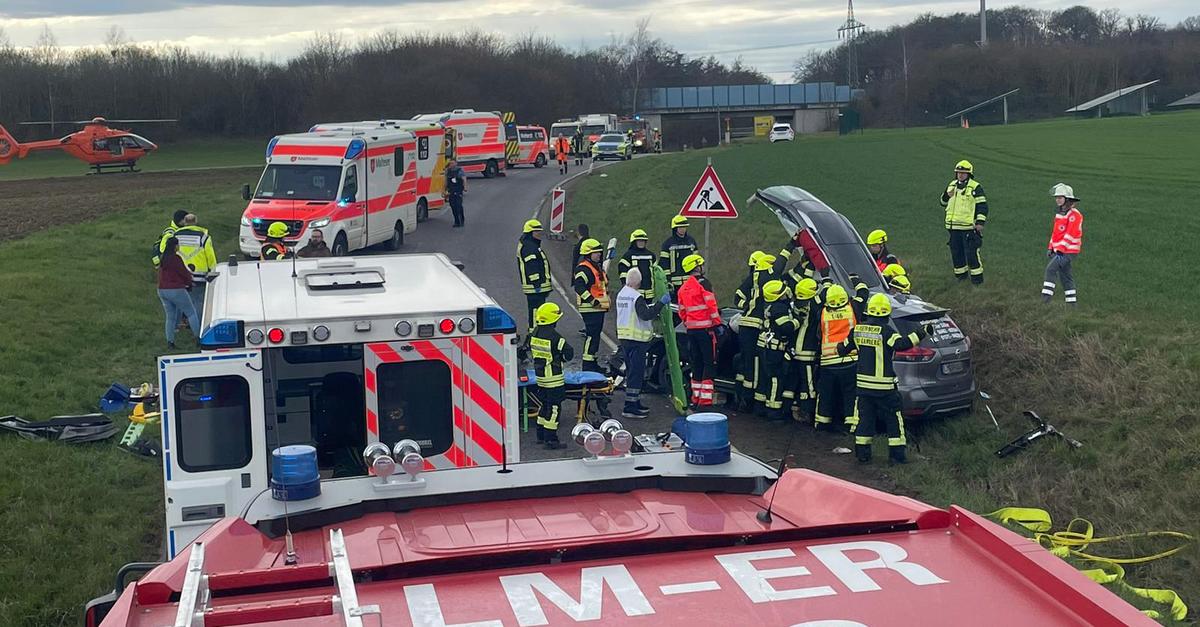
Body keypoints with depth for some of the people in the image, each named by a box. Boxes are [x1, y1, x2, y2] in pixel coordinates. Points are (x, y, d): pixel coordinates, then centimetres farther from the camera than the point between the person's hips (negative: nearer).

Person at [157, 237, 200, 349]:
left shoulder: (162, 258, 10)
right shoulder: (176, 258, -16)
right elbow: (185, 273, -12)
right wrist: (189, 282, 11)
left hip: (162, 290, 8)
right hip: (176, 291, -8)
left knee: (170, 317, 15)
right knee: (191, 313, 6)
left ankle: (170, 341, 10)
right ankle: (198, 336, 6)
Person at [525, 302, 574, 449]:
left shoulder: (534, 333, 3)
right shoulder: (554, 336, -20)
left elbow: (527, 347, 17)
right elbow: (569, 352, -16)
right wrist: (562, 358, 5)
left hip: (540, 376, 8)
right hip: (554, 378, -8)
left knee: (545, 404, 19)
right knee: (554, 407, -2)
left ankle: (541, 435, 26)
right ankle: (550, 439, -2)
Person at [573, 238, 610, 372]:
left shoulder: (596, 267, 19)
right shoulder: (583, 268, -15)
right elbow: (579, 286, -28)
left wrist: (605, 302, 26)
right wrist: (592, 300, -27)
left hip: (599, 308, 11)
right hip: (590, 309, -11)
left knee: (596, 334, 14)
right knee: (592, 335, -11)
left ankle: (592, 361, 23)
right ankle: (588, 364, -9)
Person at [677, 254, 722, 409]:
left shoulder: (683, 288, 14)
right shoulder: (702, 283, -9)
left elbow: (682, 311, 18)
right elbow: (711, 305, -16)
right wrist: (718, 323, -11)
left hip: (691, 330, 8)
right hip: (705, 328, -7)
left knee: (697, 363, 14)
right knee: (709, 363, -5)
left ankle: (696, 399, 17)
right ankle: (705, 400, -11)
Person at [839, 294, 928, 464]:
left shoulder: (858, 329, 3)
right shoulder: (886, 330, -14)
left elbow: (843, 349, 13)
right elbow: (901, 344, -29)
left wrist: (840, 347, 36)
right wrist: (920, 334, -24)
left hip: (862, 383, 5)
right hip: (884, 385, -5)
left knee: (865, 418, 12)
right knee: (893, 419, 6)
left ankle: (862, 453, 12)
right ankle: (897, 454, 6)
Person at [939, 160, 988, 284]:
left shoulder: (976, 187, -6)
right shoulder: (952, 185, 13)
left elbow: (982, 206, -7)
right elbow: (943, 202, 22)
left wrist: (980, 222, -16)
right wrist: (947, 195, -1)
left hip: (969, 227, -6)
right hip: (953, 226, 6)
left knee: (971, 253, -7)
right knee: (956, 252, 12)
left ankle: (977, 277, 0)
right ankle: (961, 274, 25)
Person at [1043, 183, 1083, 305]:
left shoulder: (1074, 214, -14)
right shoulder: (1059, 213, 14)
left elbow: (1070, 234, -20)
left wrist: (1061, 249, -22)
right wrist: (1051, 247, 15)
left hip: (1069, 251, -9)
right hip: (1059, 249, 9)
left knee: (1051, 268, -19)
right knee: (1065, 276, 10)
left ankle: (1046, 295, -20)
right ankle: (1071, 303, 15)